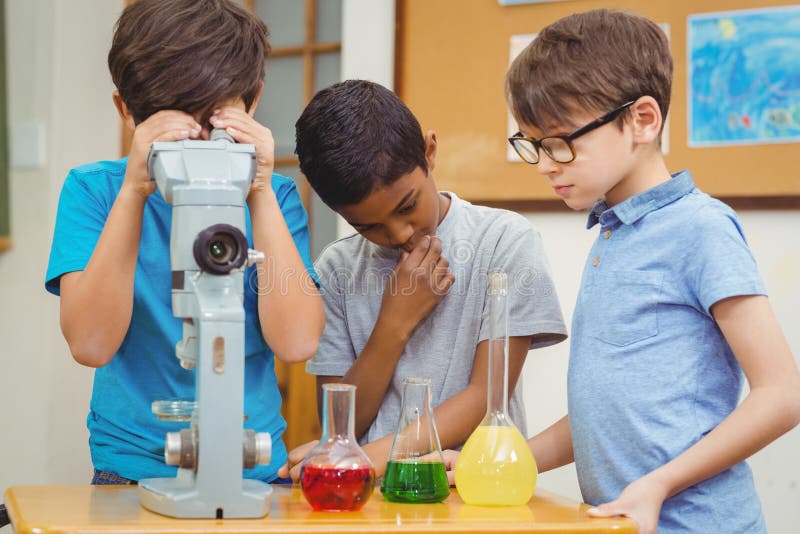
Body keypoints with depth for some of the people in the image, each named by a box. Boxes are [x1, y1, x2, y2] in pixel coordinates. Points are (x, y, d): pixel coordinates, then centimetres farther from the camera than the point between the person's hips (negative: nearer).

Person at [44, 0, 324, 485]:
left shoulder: (274, 197, 5)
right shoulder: (94, 189, 2)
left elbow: (296, 343, -9)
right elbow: (91, 344, -11)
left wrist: (260, 193, -12)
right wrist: (133, 191, -16)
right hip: (132, 469, -1)